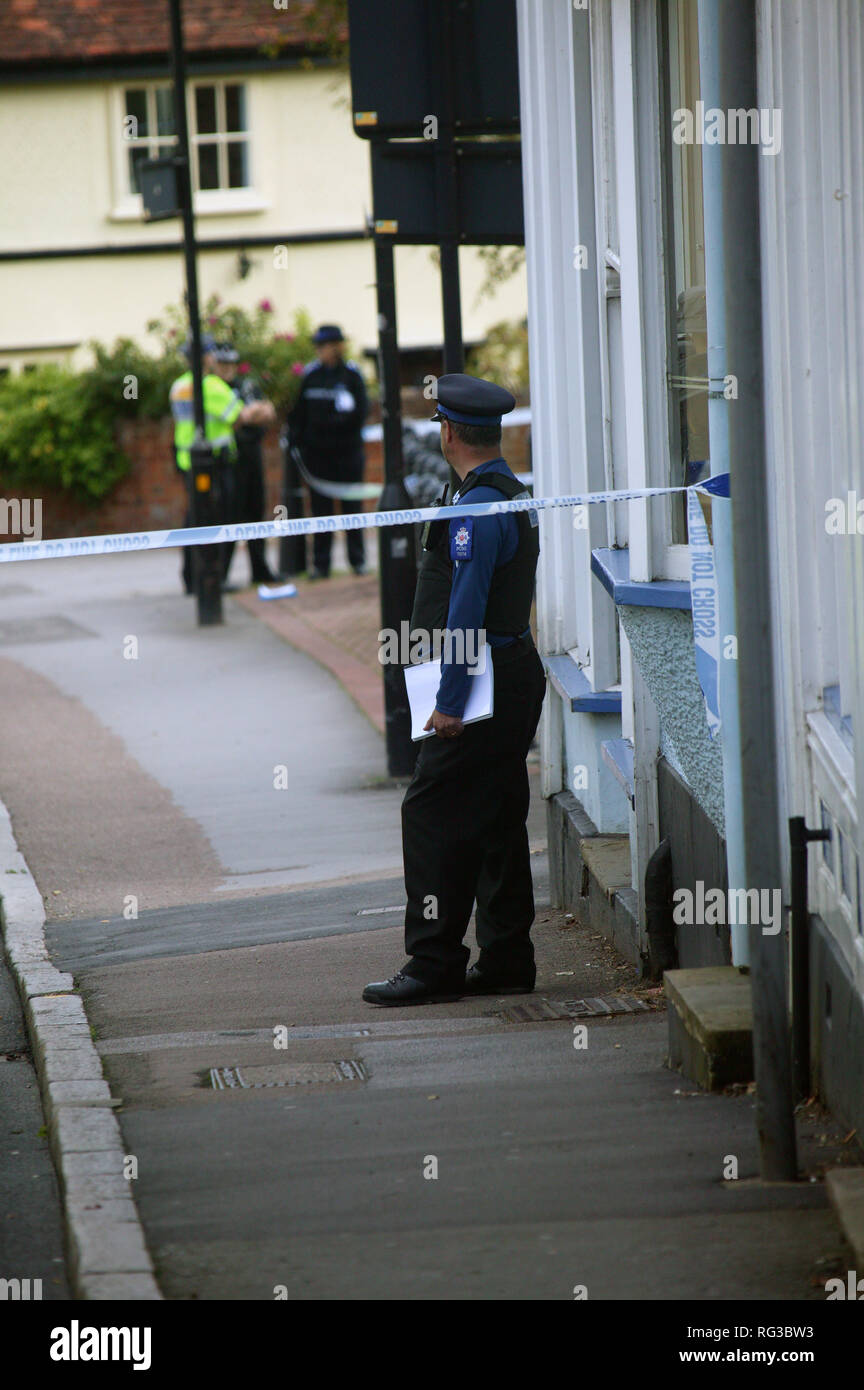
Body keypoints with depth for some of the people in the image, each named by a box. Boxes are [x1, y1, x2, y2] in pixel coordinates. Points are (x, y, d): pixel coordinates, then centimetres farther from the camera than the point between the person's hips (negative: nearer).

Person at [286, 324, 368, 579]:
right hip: (317, 451, 2)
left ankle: (357, 560, 10)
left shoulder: (352, 374, -2)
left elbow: (360, 412, -5)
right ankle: (320, 564, 5)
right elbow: (298, 413, 7)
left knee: (351, 505, 2)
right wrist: (295, 440, -3)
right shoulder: (310, 375, 5)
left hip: (347, 450, -2)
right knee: (320, 507, 2)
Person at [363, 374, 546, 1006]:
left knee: (433, 816, -7)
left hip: (484, 688, -10)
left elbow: (466, 609, -21)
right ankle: (506, 960, 14)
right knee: (498, 819, 12)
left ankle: (435, 964, -7)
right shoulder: (517, 496, 15)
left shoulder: (477, 508, -17)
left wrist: (450, 701, -20)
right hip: (518, 675, 10)